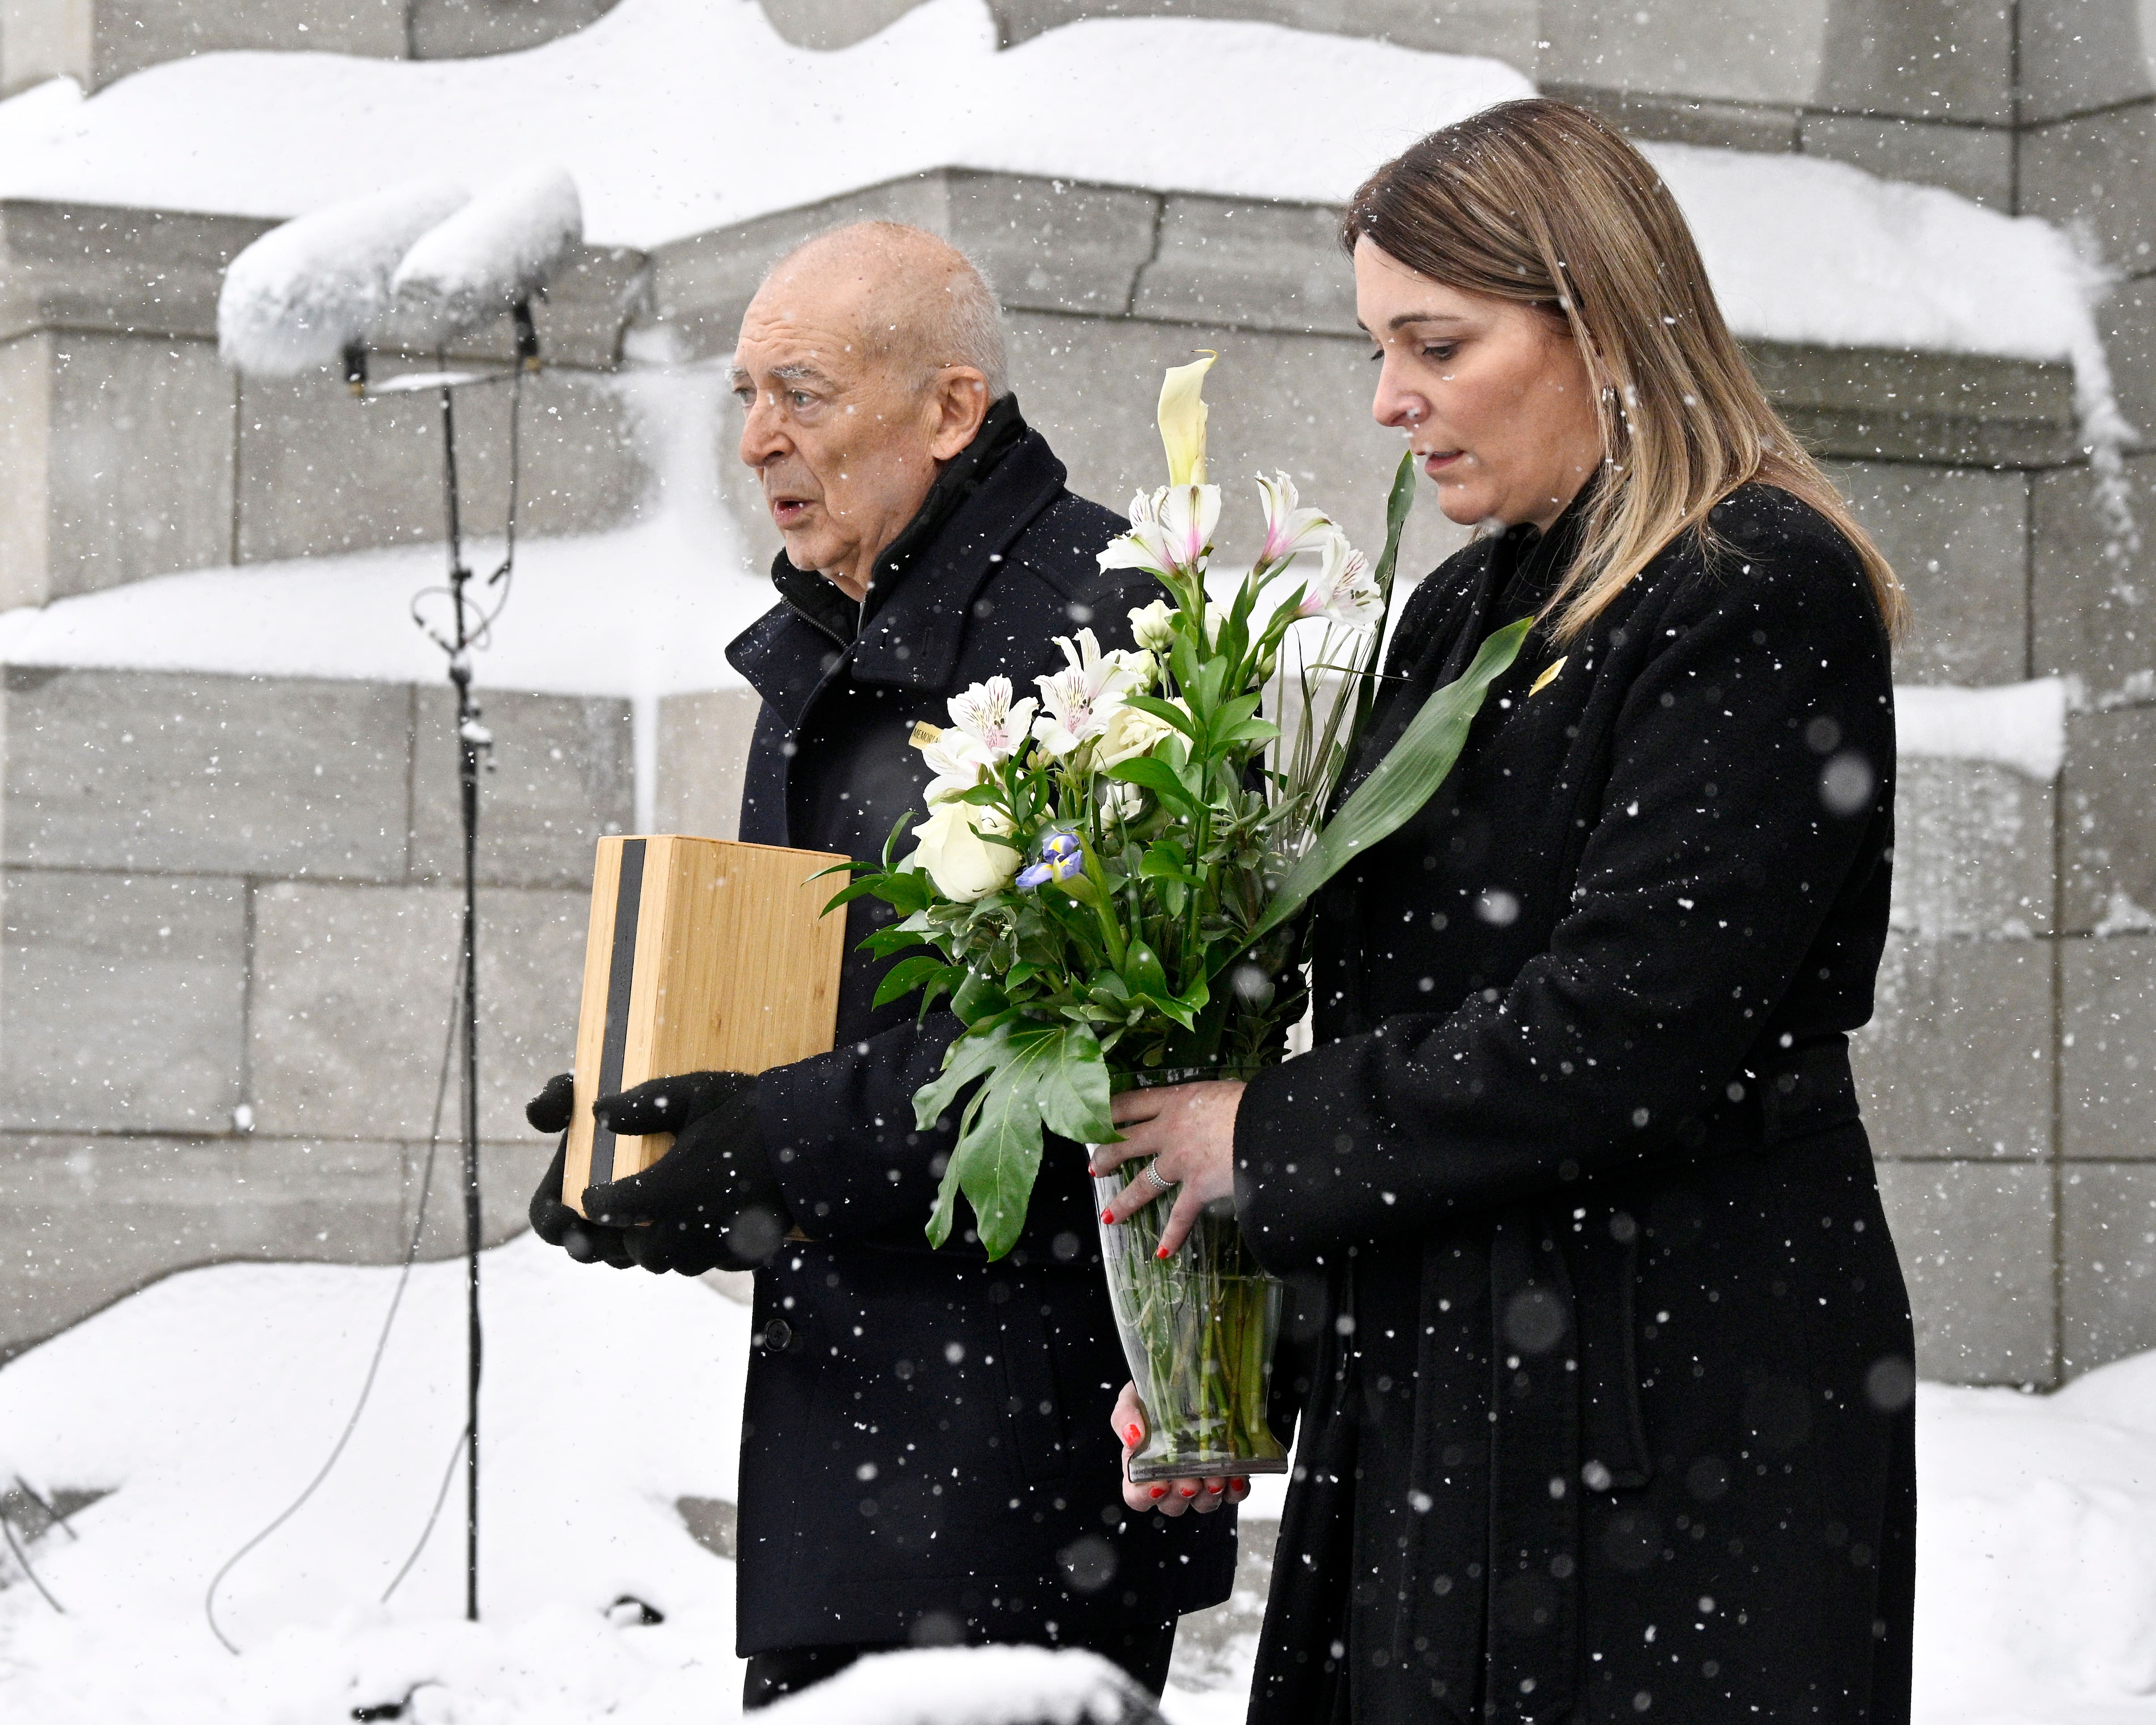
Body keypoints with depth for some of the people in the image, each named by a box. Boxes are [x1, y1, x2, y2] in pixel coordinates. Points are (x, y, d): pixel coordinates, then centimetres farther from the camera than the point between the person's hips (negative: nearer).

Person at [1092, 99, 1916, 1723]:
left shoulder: (1761, 597, -10)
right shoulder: (1463, 613, 16)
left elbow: (1623, 1026, -18)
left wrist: (1269, 1135, -10)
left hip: (1681, 1412, -8)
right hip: (1433, 1397, 8)